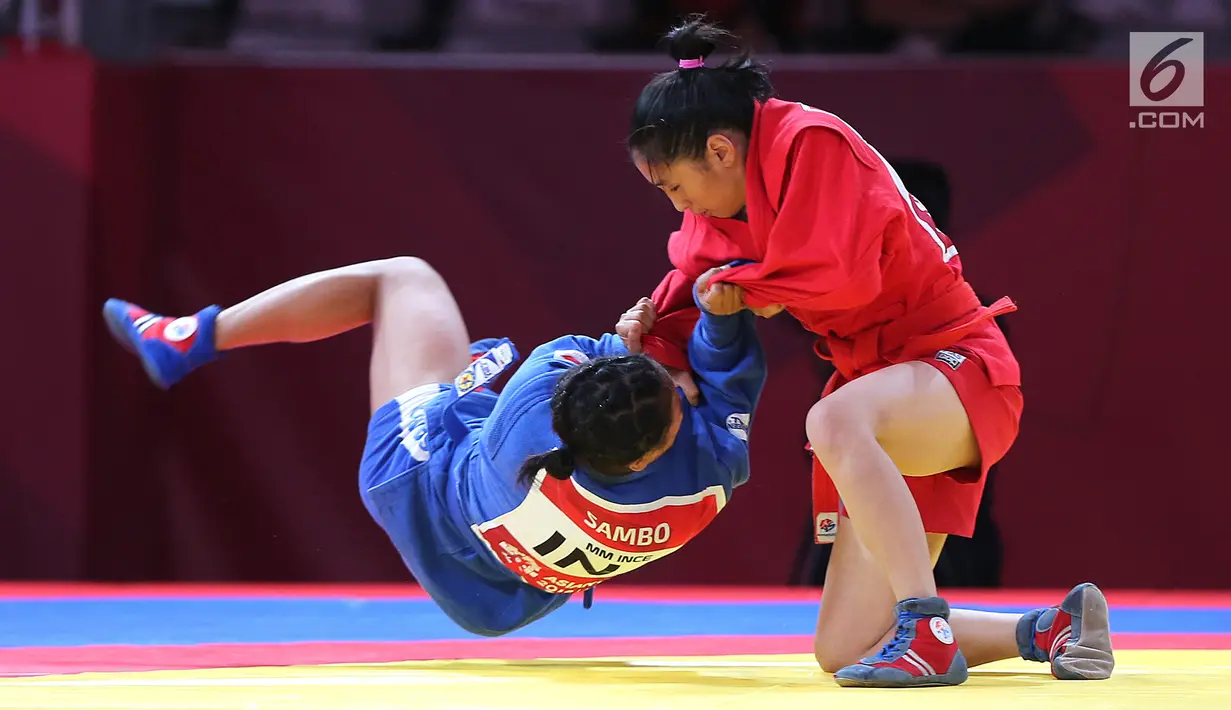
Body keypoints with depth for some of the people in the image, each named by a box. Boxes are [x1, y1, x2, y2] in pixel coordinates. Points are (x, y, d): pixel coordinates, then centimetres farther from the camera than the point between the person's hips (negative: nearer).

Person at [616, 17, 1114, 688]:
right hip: (884, 399, 10)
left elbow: (841, 277, -27)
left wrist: (738, 285, -12)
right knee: (842, 653, 2)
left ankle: (927, 631, -38)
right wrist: (658, 338, -11)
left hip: (959, 364, -9)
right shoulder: (728, 193, 9)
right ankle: (1054, 628, 16)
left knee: (833, 421, -43)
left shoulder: (811, 142, -18)